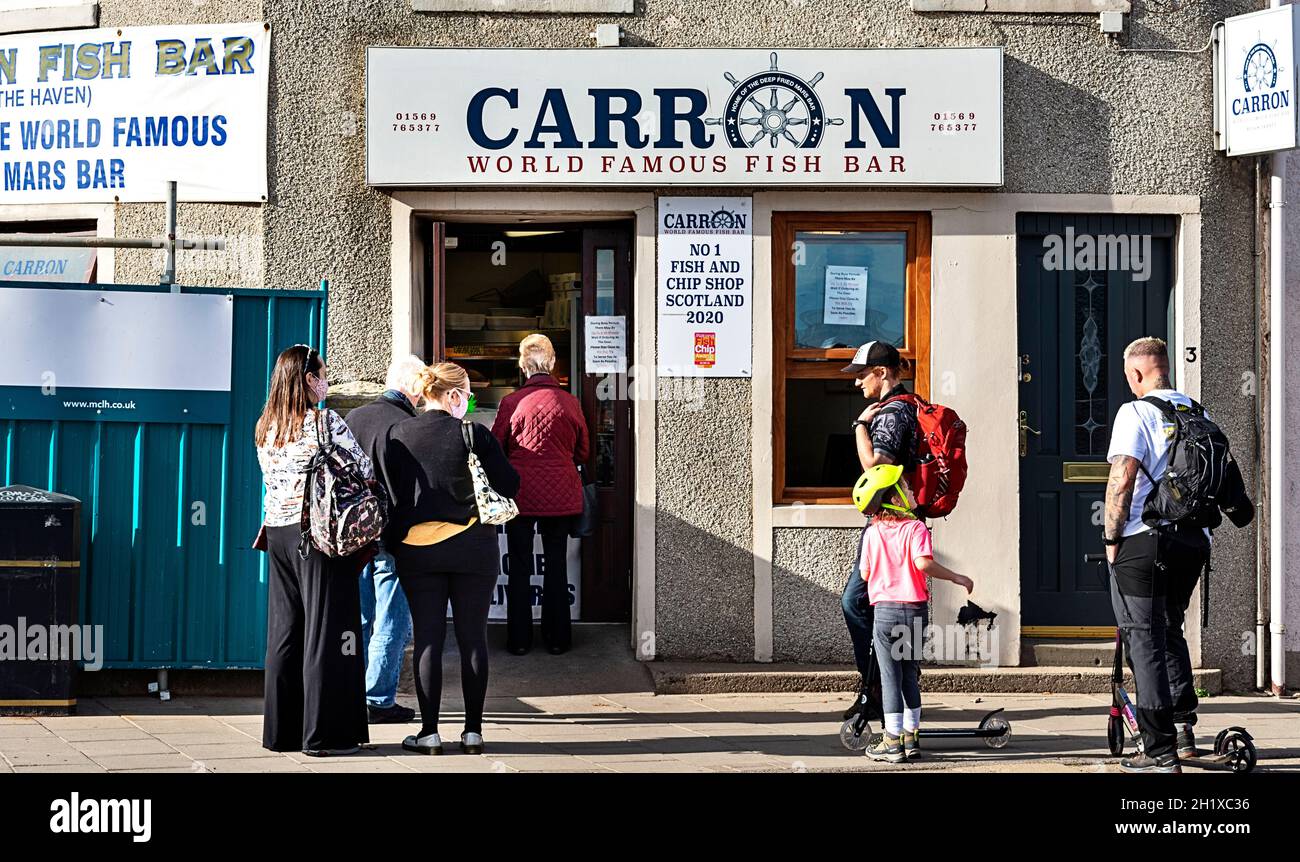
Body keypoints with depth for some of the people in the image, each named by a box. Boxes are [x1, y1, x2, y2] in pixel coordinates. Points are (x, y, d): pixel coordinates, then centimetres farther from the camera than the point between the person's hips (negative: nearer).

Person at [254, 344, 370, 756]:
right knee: (326, 630, -2)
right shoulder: (325, 423, -11)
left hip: (277, 532, 7)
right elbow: (364, 472, -7)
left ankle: (282, 730, 15)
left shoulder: (265, 429, 8)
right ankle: (323, 733, -1)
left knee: (284, 630, 11)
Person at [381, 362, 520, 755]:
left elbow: (389, 490, 3)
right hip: (473, 546, -2)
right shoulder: (475, 435, -8)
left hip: (416, 547, 2)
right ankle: (473, 730, 7)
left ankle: (429, 732, 2)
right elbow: (509, 485, -4)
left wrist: (394, 538, 14)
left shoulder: (399, 434, 0)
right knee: (473, 637, 5)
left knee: (428, 638, 4)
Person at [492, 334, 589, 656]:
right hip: (561, 494, 2)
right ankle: (557, 638, 14)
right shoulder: (571, 403, -4)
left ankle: (519, 639, 9)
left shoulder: (512, 402, -10)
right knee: (557, 565, 11)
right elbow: (582, 453, 8)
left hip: (521, 493, -1)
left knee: (519, 567, 7)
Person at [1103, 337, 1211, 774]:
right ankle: (1183, 727, 21)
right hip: (1194, 540, 7)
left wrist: (1112, 537, -8)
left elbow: (1122, 479, -17)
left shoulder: (1136, 413, -9)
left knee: (1145, 640, -1)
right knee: (1170, 630, 25)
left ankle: (1160, 752, -3)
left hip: (1144, 541, -7)